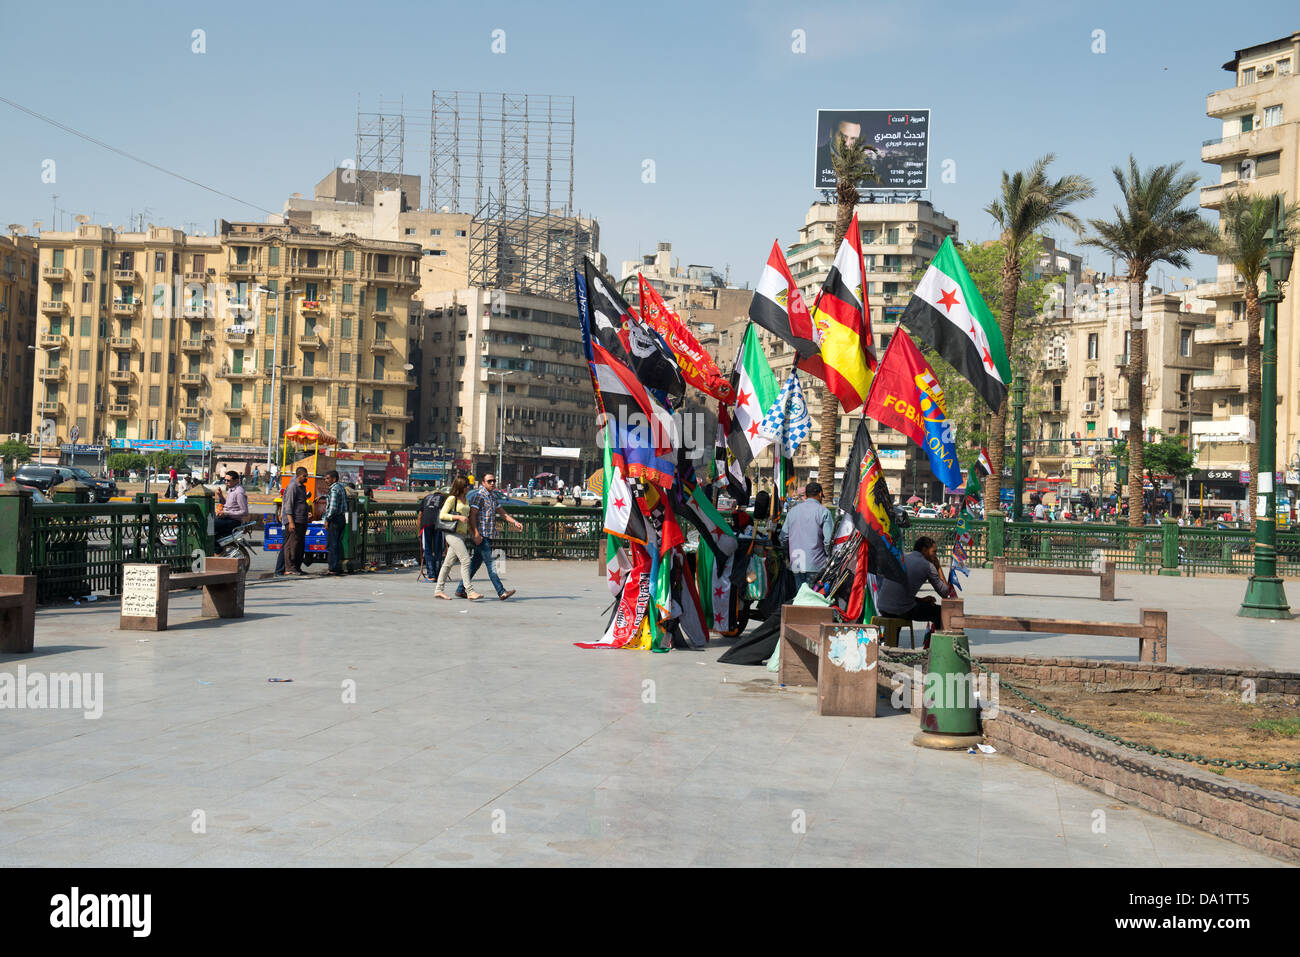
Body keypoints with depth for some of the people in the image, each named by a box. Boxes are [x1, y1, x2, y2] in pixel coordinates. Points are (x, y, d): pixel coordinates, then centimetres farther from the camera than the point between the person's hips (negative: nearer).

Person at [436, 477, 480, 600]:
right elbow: (442, 515, -12)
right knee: (465, 560, -15)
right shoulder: (452, 499, -8)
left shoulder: (466, 499, 16)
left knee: (449, 562, 10)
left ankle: (439, 590, 14)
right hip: (452, 533, -8)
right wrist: (459, 517, -20)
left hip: (461, 534, 8)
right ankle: (469, 591, -16)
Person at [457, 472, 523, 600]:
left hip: (488, 535, 9)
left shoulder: (493, 496, 18)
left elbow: (501, 512, 23)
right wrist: (476, 533, -24)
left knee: (476, 563, 11)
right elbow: (472, 515, -16)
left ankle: (461, 590, 17)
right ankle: (501, 592, -15)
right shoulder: (478, 495, -10)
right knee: (490, 563, -11)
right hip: (480, 535, -9)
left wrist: (514, 522, 10)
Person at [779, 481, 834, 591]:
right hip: (815, 564, -4)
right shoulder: (824, 512, -6)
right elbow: (828, 539, -11)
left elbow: (783, 538, 10)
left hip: (796, 564, 5)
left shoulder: (792, 511, 10)